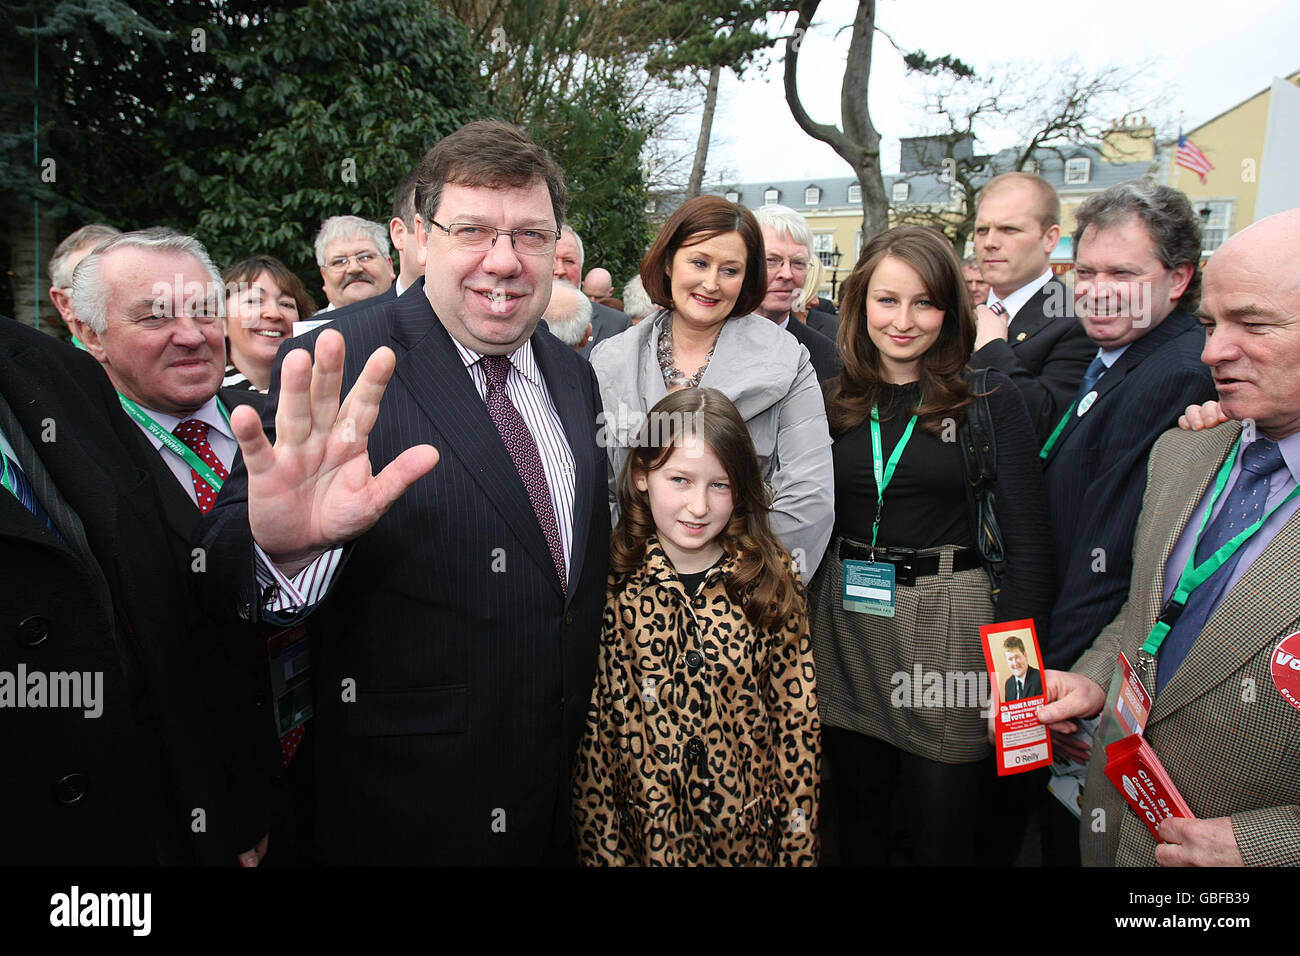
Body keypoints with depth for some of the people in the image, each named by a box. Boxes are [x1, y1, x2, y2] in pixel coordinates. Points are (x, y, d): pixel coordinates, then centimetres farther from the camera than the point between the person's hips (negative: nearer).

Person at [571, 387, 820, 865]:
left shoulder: (772, 580, -9)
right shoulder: (611, 583, -13)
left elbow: (796, 719, -4)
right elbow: (593, 728, -7)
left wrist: (799, 843, -2)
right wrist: (602, 846, -4)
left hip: (748, 827, 1)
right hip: (645, 826, -1)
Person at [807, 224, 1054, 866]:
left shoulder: (989, 399, -6)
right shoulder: (836, 398, 4)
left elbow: (1028, 540, -6)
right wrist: (801, 623, 5)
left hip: (947, 623, -3)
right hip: (845, 618, 3)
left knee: (941, 829, 12)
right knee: (858, 817, 19)